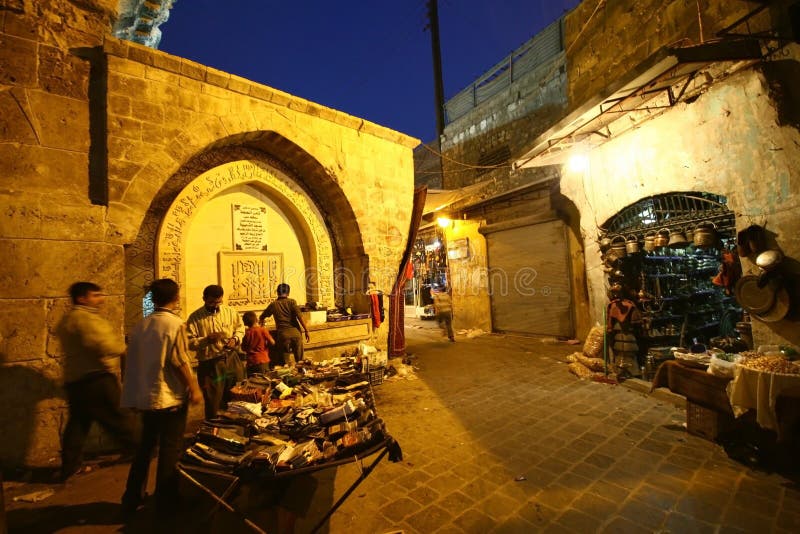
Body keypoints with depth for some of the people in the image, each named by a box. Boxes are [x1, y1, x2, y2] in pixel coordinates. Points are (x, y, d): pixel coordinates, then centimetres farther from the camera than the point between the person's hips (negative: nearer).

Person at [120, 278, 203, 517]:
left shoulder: (141, 325, 3)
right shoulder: (175, 324, -17)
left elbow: (132, 361, 8)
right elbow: (179, 361, -20)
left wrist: (136, 391, 18)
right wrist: (194, 388, -10)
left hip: (145, 397, 7)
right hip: (171, 397, -6)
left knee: (146, 446, 22)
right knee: (170, 450, 8)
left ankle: (132, 499, 33)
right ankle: (165, 502, 21)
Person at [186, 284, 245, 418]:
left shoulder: (230, 312, 2)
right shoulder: (195, 317, -5)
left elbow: (240, 328, 13)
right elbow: (189, 342, -7)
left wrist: (235, 339, -6)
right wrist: (207, 339, -22)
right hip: (208, 365, -2)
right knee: (213, 403, 8)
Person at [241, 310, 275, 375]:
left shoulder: (247, 333, -3)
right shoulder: (263, 330, -9)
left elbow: (243, 348, 3)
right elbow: (272, 342, -8)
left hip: (251, 362, 2)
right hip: (263, 360, -1)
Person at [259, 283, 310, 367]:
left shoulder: (273, 304, 10)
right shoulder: (291, 302, 4)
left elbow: (261, 317, 25)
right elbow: (299, 317, -7)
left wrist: (262, 322, 48)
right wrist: (306, 331, -3)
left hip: (283, 334, 1)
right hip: (295, 333, 0)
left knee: (289, 364, 3)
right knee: (299, 361, 11)